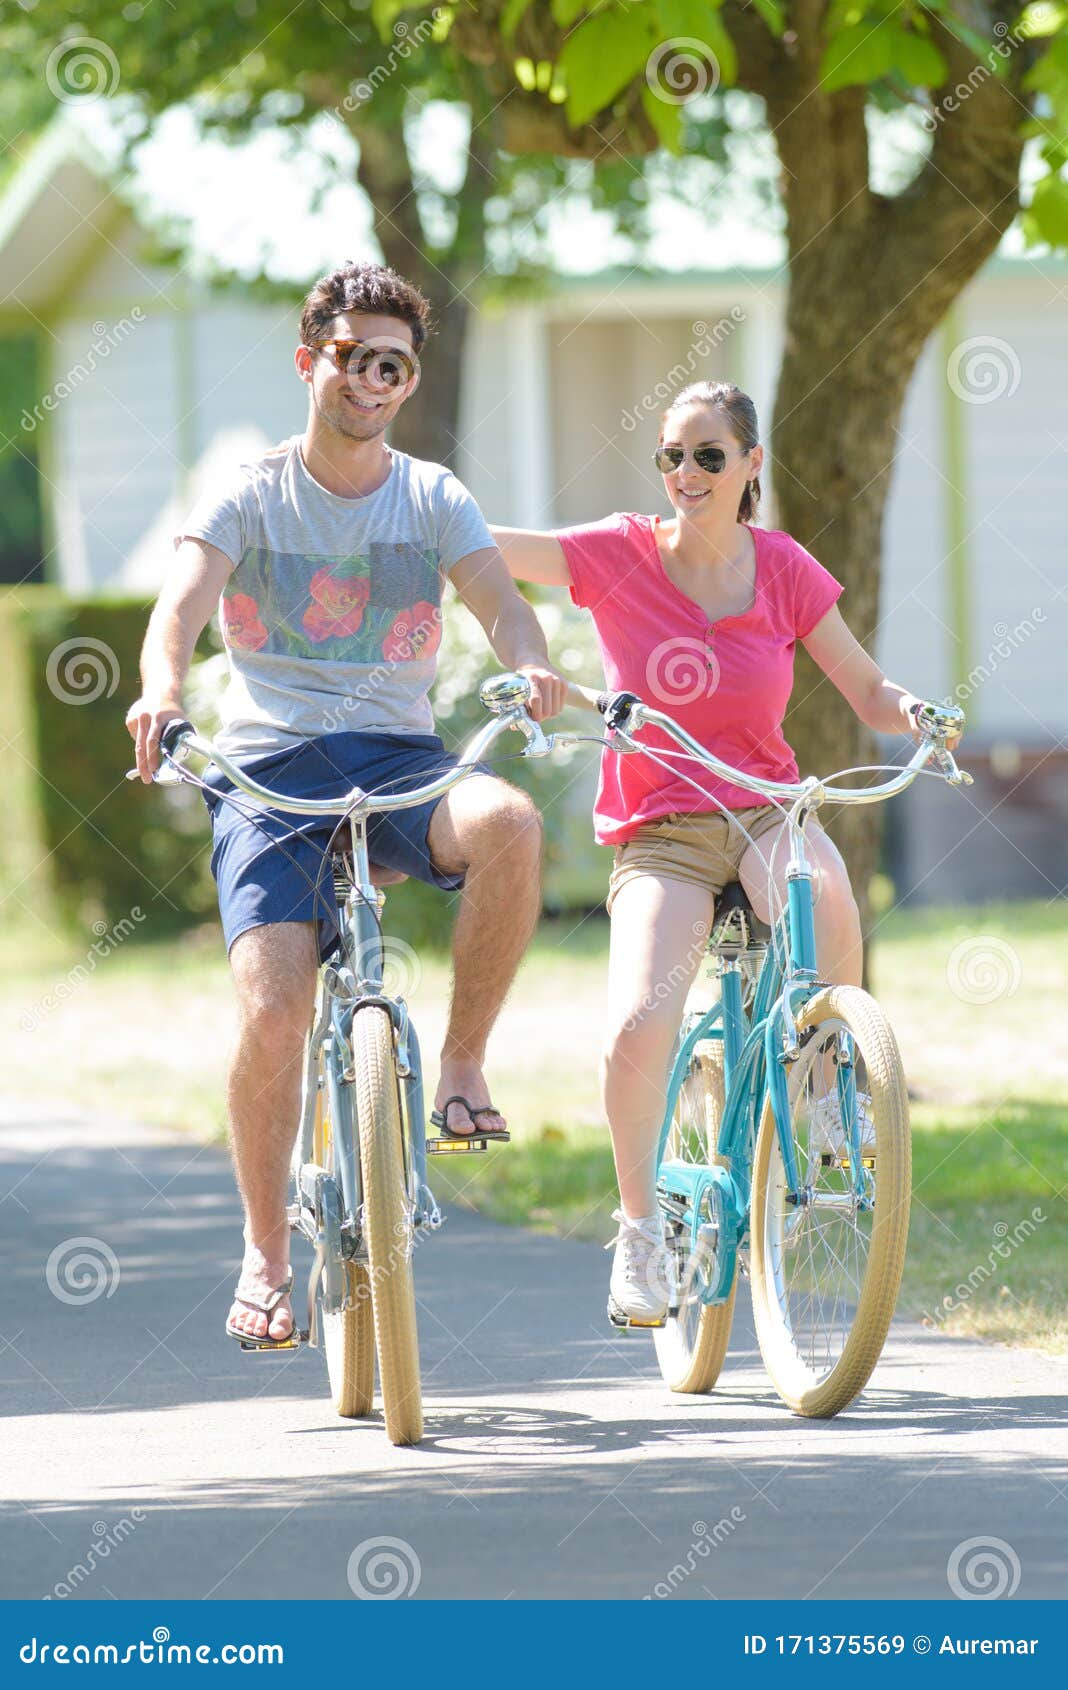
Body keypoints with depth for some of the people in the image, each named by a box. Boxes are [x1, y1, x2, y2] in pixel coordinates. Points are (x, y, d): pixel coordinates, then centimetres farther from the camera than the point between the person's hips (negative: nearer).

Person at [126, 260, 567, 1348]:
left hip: (398, 759, 2)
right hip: (270, 767, -2)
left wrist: (529, 664, -30)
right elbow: (182, 604, -13)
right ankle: (266, 1255, -1)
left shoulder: (432, 499, 10)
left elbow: (498, 600, -5)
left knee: (508, 823, -34)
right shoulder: (251, 499, 3)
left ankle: (462, 1064, -14)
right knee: (273, 1012, -20)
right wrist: (162, 689, -36)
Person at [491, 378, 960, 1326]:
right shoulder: (623, 556, -3)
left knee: (826, 898, -36)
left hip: (766, 812, 1)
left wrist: (913, 711, -17)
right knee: (639, 1029, -25)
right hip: (659, 834, -1)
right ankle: (641, 1228, 0)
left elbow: (868, 693, 5)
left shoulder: (784, 570, 2)